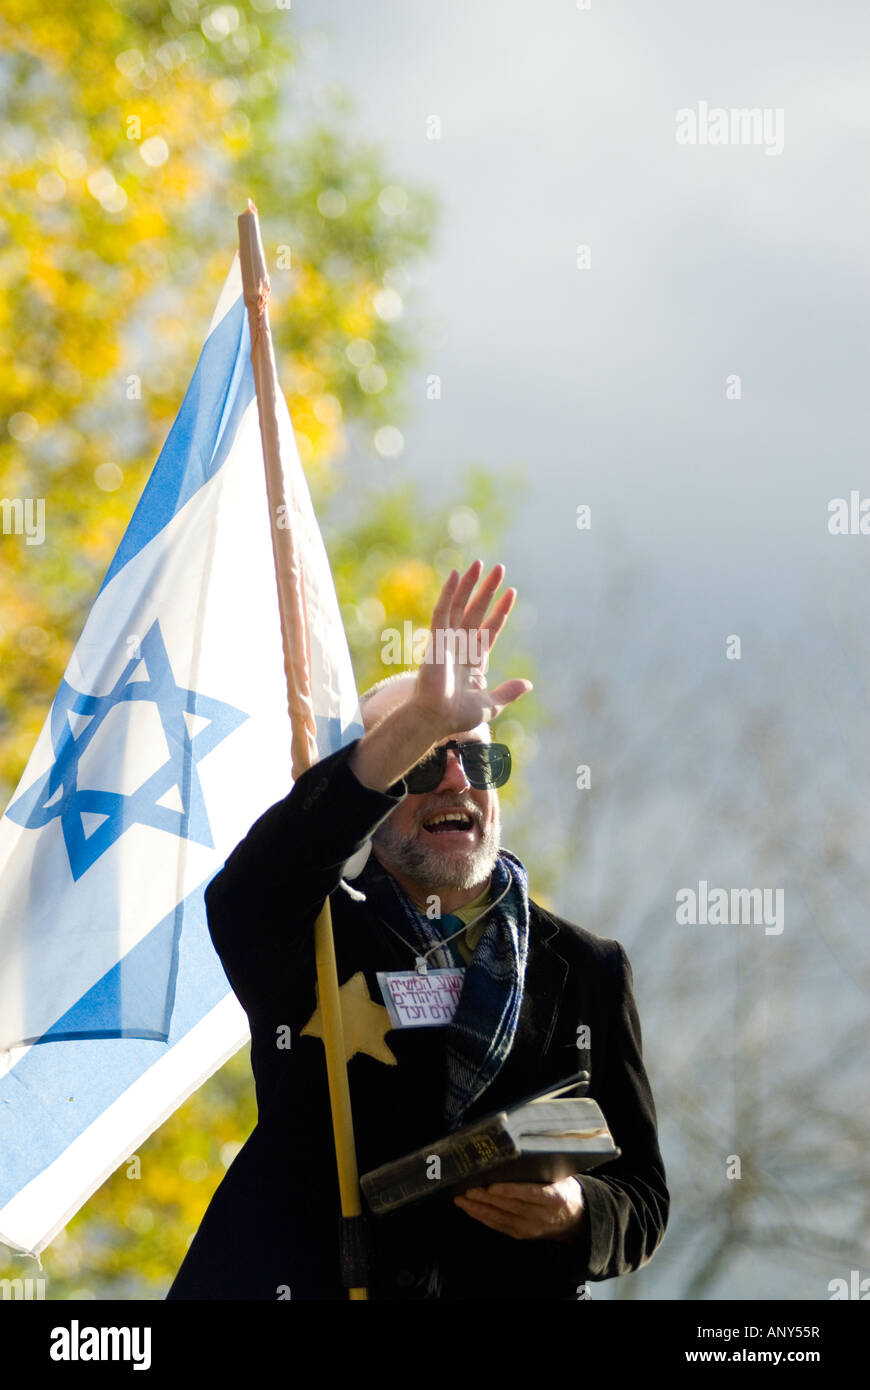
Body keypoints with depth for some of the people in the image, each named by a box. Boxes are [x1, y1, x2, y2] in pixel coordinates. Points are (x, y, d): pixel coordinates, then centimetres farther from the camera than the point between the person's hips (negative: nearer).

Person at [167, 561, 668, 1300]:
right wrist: (416, 728, -23)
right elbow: (244, 898, -17)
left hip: (507, 1292, 4)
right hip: (309, 1282, -3)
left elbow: (642, 1198, 15)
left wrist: (574, 1214, -8)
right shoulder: (316, 941, 8)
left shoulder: (586, 971, 13)